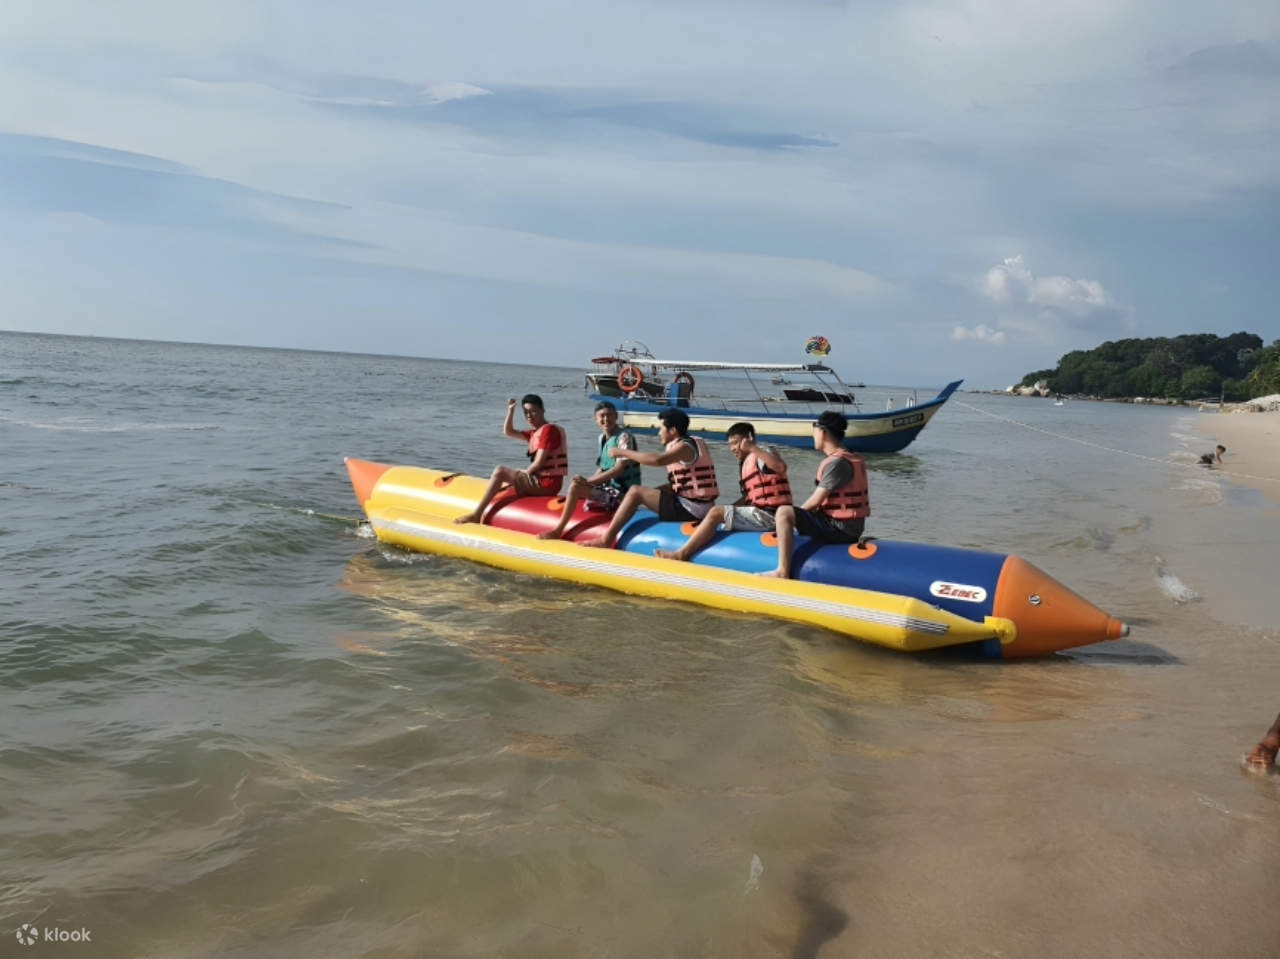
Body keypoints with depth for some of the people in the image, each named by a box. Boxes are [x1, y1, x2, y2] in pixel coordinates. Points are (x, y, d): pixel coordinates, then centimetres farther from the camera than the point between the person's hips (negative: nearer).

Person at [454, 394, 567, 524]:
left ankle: (476, 515, -14)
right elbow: (508, 432, 22)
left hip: (547, 484, -10)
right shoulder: (535, 433, 18)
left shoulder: (548, 430, -11)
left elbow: (539, 462, -18)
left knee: (499, 472, -13)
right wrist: (511, 410, 10)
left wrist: (526, 472, -2)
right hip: (543, 481, 10)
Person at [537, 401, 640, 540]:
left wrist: (589, 481, -23)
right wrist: (588, 481, -1)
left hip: (621, 493, -10)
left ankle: (557, 531, -11)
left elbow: (619, 469, -22)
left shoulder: (624, 437, -14)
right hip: (609, 489, 10)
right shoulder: (602, 438, 11)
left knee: (575, 487, -22)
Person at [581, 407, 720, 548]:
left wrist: (624, 453, -22)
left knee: (636, 492, -7)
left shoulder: (684, 447, -13)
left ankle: (606, 539, -7)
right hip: (702, 508, 10)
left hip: (692, 509, -10)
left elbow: (657, 460, -32)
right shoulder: (693, 443, 15)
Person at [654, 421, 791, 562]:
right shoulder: (747, 463, 20)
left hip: (768, 515, -11)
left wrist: (753, 448, -32)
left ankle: (682, 554, -13)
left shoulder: (760, 457, -8)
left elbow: (781, 467, -31)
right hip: (762, 514, 11)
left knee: (715, 513, -16)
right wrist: (727, 510, 12)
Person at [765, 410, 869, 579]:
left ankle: (783, 572, -23)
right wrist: (797, 513, 13)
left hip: (840, 529, -10)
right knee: (804, 514, 35)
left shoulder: (837, 463, -19)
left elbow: (815, 501, -19)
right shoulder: (851, 458, 13)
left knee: (784, 512, -20)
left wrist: (793, 514, -1)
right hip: (852, 527, 11)